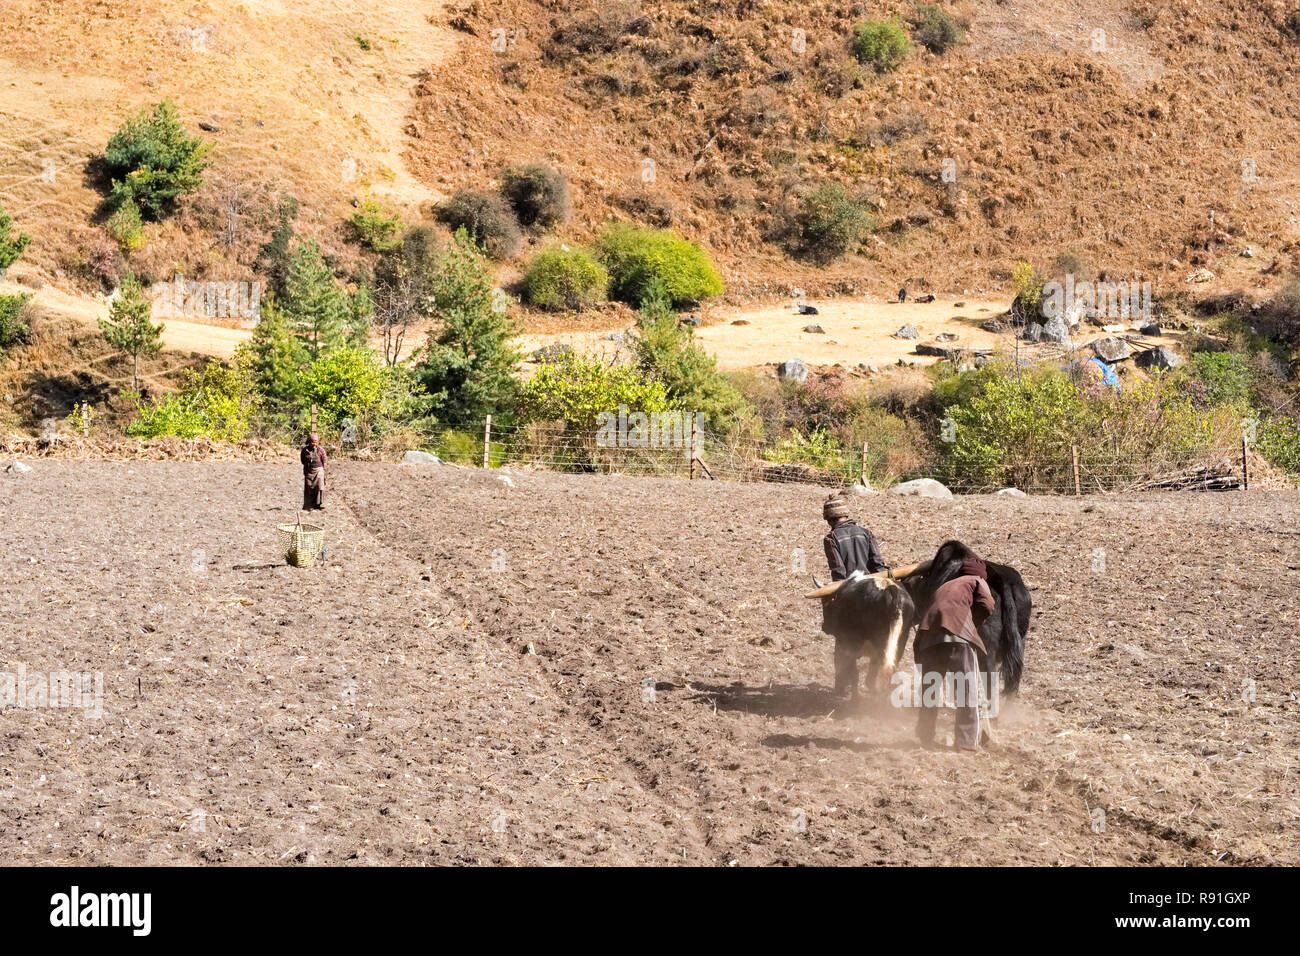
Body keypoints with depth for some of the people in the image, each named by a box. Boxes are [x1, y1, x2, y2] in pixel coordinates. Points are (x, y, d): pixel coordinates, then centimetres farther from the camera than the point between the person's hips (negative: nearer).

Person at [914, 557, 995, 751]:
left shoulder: (944, 587, 37)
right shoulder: (977, 581, 20)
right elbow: (986, 606, 2)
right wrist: (973, 623, 17)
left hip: (927, 638, 5)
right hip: (957, 634, -5)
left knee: (930, 691, 15)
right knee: (967, 691, 2)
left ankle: (925, 738, 19)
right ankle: (967, 740, 0)